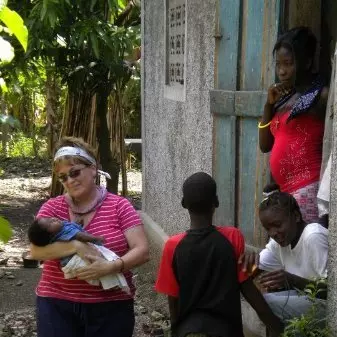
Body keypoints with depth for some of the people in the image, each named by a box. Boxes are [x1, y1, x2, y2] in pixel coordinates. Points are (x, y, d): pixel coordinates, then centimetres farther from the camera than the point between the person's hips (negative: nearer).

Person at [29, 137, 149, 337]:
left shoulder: (119, 206, -1)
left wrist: (111, 267, -24)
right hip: (57, 306, 1)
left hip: (111, 307, -1)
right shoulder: (52, 208, 4)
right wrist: (76, 246, -24)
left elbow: (142, 251, -7)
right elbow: (36, 250, -10)